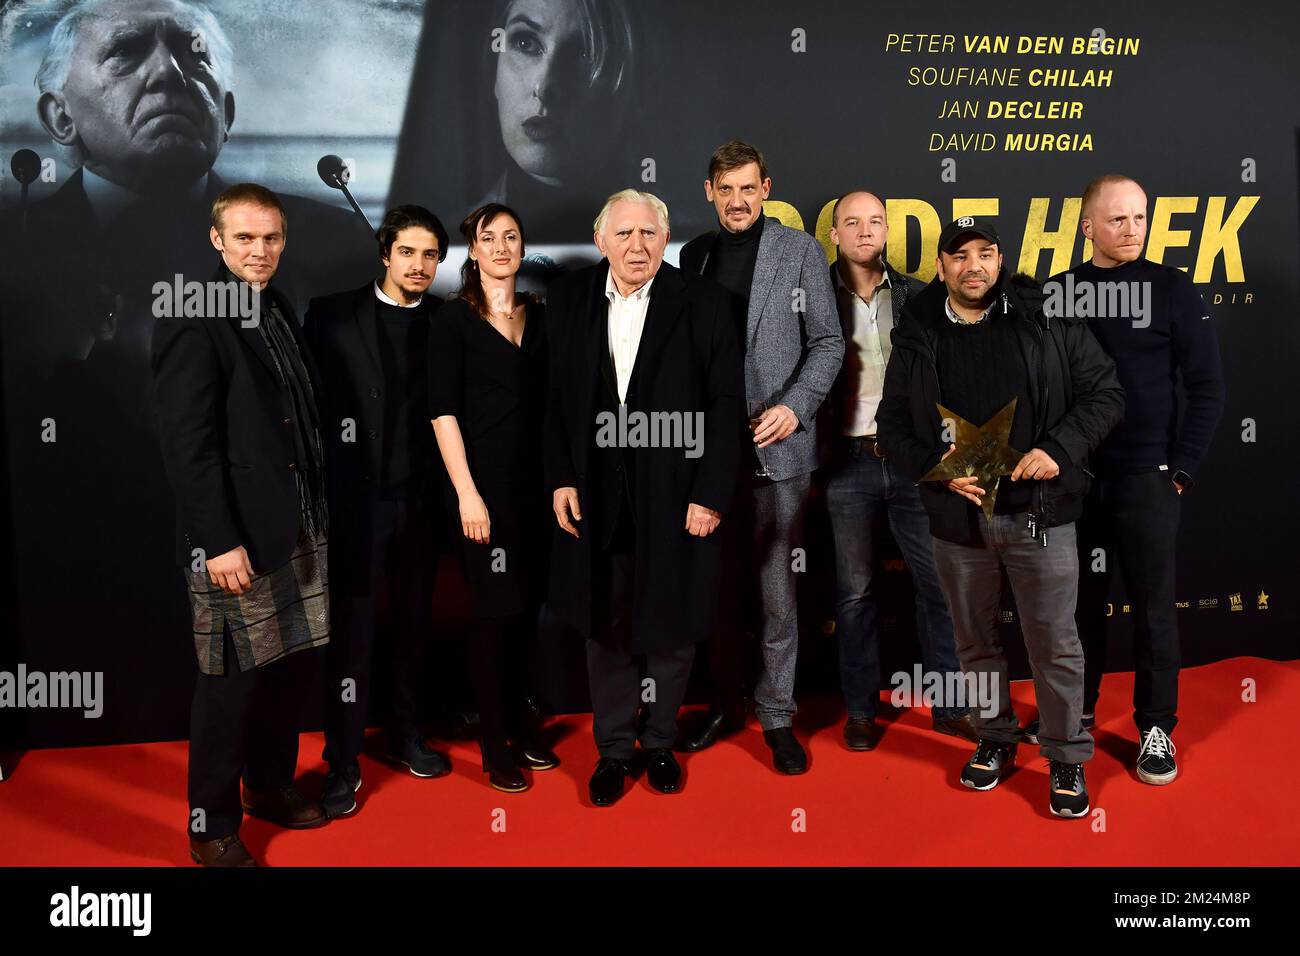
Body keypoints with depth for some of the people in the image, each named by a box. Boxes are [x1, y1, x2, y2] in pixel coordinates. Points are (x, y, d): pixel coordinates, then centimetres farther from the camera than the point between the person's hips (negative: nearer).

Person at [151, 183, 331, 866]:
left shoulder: (279, 312, 14)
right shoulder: (191, 323, -10)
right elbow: (187, 444, -15)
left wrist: (317, 514, 12)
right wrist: (220, 542, -18)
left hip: (301, 530, 7)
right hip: (237, 539, -7)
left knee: (293, 666, 15)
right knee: (232, 682, 3)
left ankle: (270, 784, 35)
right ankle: (212, 827, 21)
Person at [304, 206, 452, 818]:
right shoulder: (332, 315, 2)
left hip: (420, 498, 2)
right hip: (355, 498, -2)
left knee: (413, 624, 12)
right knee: (352, 629, 2)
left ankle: (405, 735, 31)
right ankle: (343, 763, 15)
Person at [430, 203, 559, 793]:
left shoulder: (538, 316, 11)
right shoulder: (454, 319, -3)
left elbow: (547, 402, 12)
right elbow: (443, 411, -9)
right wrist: (468, 493, -15)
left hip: (534, 482, 5)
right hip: (482, 483, -5)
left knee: (527, 609, 10)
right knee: (495, 610, -1)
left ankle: (520, 724, 25)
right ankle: (494, 744, 13)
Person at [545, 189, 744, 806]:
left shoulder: (703, 303, -4)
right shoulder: (567, 299, 4)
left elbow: (726, 404, -6)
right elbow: (555, 397, 6)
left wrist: (711, 495, -10)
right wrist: (560, 479, -1)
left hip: (676, 499, -2)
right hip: (595, 499, 2)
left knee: (672, 628, 11)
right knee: (604, 627, 12)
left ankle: (660, 743, 32)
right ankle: (613, 749, 30)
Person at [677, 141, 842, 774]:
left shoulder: (799, 249, 3)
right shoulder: (695, 254, 12)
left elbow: (827, 342, 1)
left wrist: (795, 406, -12)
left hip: (776, 445, -2)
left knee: (777, 588, 2)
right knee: (718, 585, 10)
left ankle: (777, 716, 16)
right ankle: (725, 704, 26)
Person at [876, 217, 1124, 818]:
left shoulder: (1048, 320, -2)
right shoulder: (917, 338, 3)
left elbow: (1105, 393, 1)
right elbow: (891, 425, 6)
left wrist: (1060, 449, -14)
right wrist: (936, 468, -10)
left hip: (1039, 513, -2)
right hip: (957, 516, 2)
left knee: (1054, 643, 6)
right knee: (975, 640, 17)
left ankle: (1067, 758, 25)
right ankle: (995, 739, 38)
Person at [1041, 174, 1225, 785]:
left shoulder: (1172, 289, 0)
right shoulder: (1058, 291, 6)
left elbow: (1206, 386, -1)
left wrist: (1181, 470, -6)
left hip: (1145, 477, -2)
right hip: (1072, 475, 2)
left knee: (1152, 604, 4)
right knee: (1080, 599, 11)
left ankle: (1156, 727, 18)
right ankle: (1076, 707, 27)